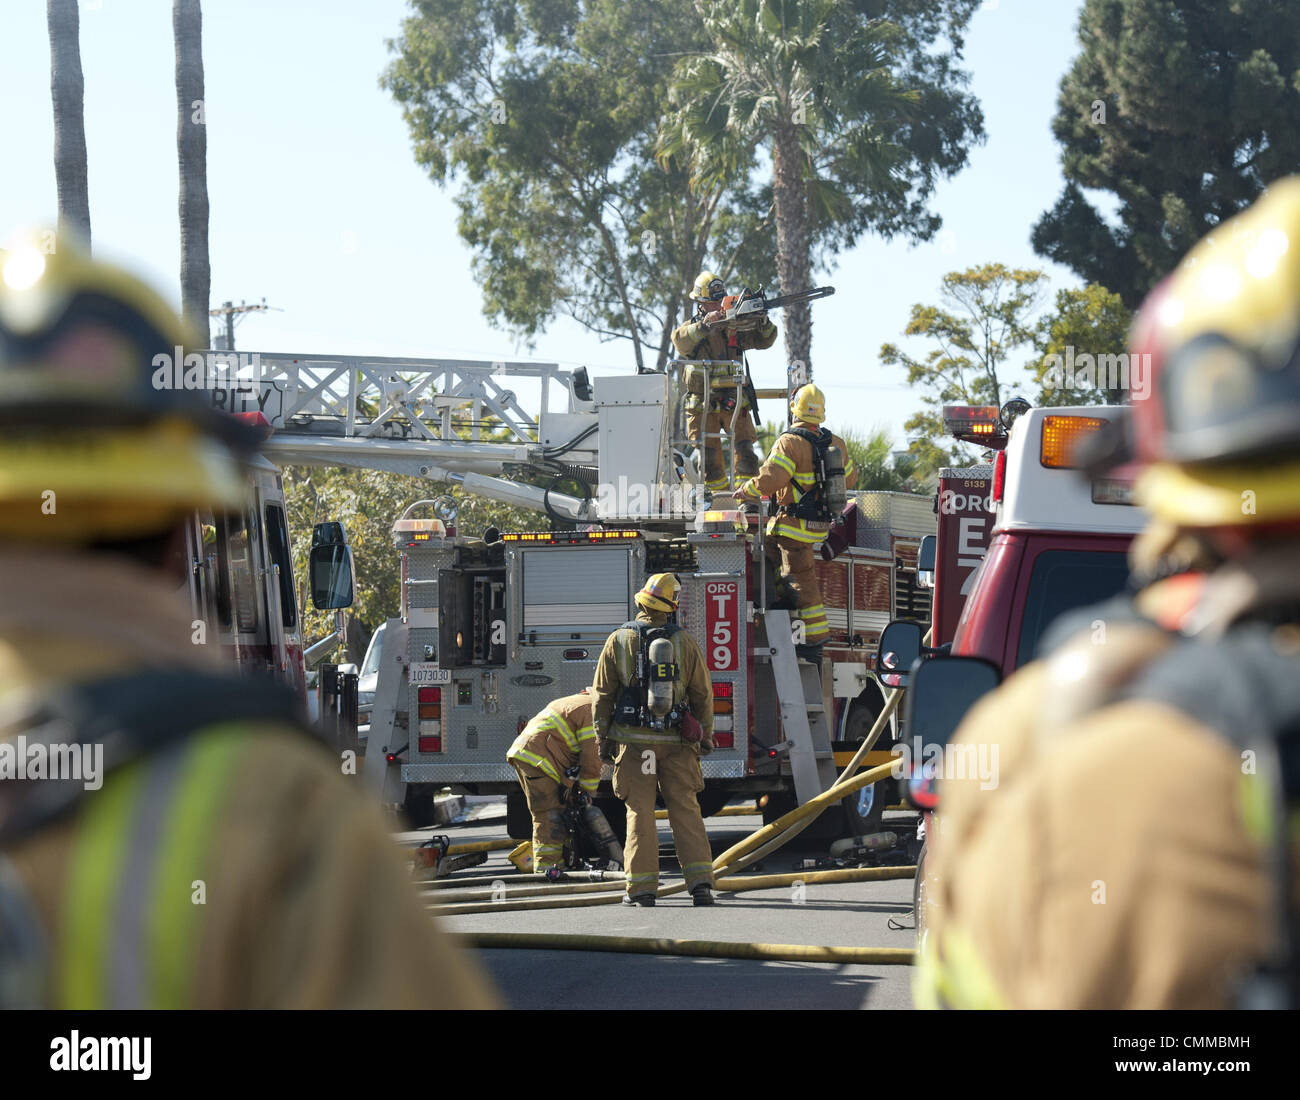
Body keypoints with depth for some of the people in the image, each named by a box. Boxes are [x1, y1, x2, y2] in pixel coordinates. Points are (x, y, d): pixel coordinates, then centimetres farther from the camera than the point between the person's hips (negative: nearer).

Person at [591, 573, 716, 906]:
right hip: (676, 742, 1)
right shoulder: (685, 642, -1)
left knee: (640, 813, 3)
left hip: (633, 739, 0)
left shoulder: (618, 641, -2)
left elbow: (602, 695, 0)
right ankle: (700, 882, -5)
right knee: (686, 811, 4)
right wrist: (707, 736, 14)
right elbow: (702, 694, 4)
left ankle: (642, 888, 1)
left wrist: (603, 738, 8)